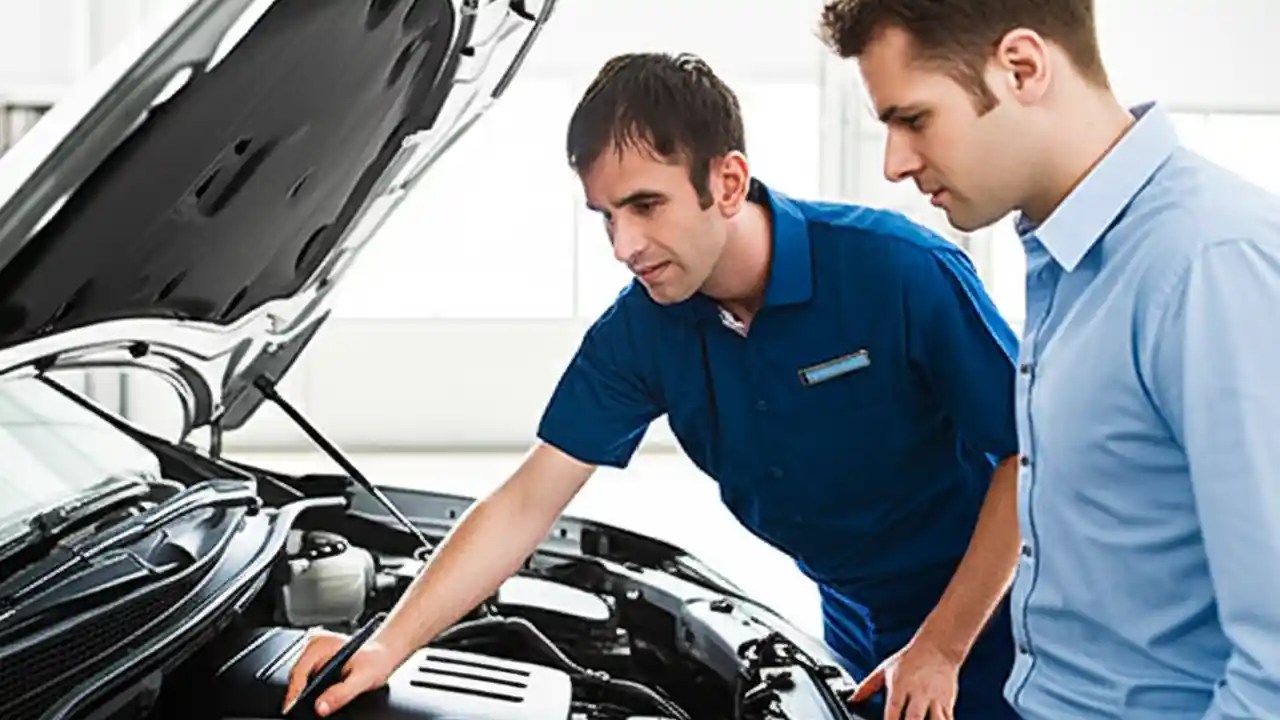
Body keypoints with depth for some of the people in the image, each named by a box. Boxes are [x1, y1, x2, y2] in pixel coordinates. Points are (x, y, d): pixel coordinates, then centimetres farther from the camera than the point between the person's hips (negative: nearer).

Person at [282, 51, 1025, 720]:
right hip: (857, 626, 4)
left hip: (980, 620, -4)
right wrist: (388, 647, -19)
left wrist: (941, 647, -19)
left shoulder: (903, 272, -27)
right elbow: (525, 505, -10)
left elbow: (1033, 460, -20)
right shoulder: (640, 330, -12)